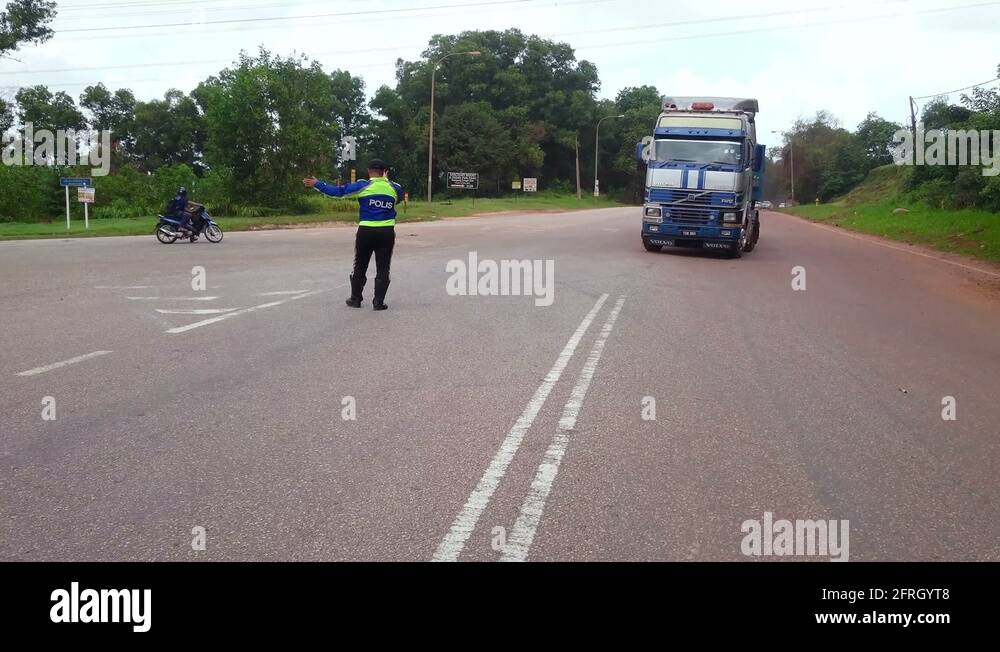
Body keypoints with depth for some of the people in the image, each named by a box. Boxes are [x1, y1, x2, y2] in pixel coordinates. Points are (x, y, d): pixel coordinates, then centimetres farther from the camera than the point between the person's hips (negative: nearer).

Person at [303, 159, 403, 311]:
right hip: (387, 233, 1)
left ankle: (355, 299, 20)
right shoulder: (394, 188, 3)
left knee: (360, 267, 13)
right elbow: (399, 198, 27)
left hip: (366, 231, -1)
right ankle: (379, 302, 1)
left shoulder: (363, 185, -5)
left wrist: (317, 184, 6)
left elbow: (338, 191, -4)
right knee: (382, 269, 5)